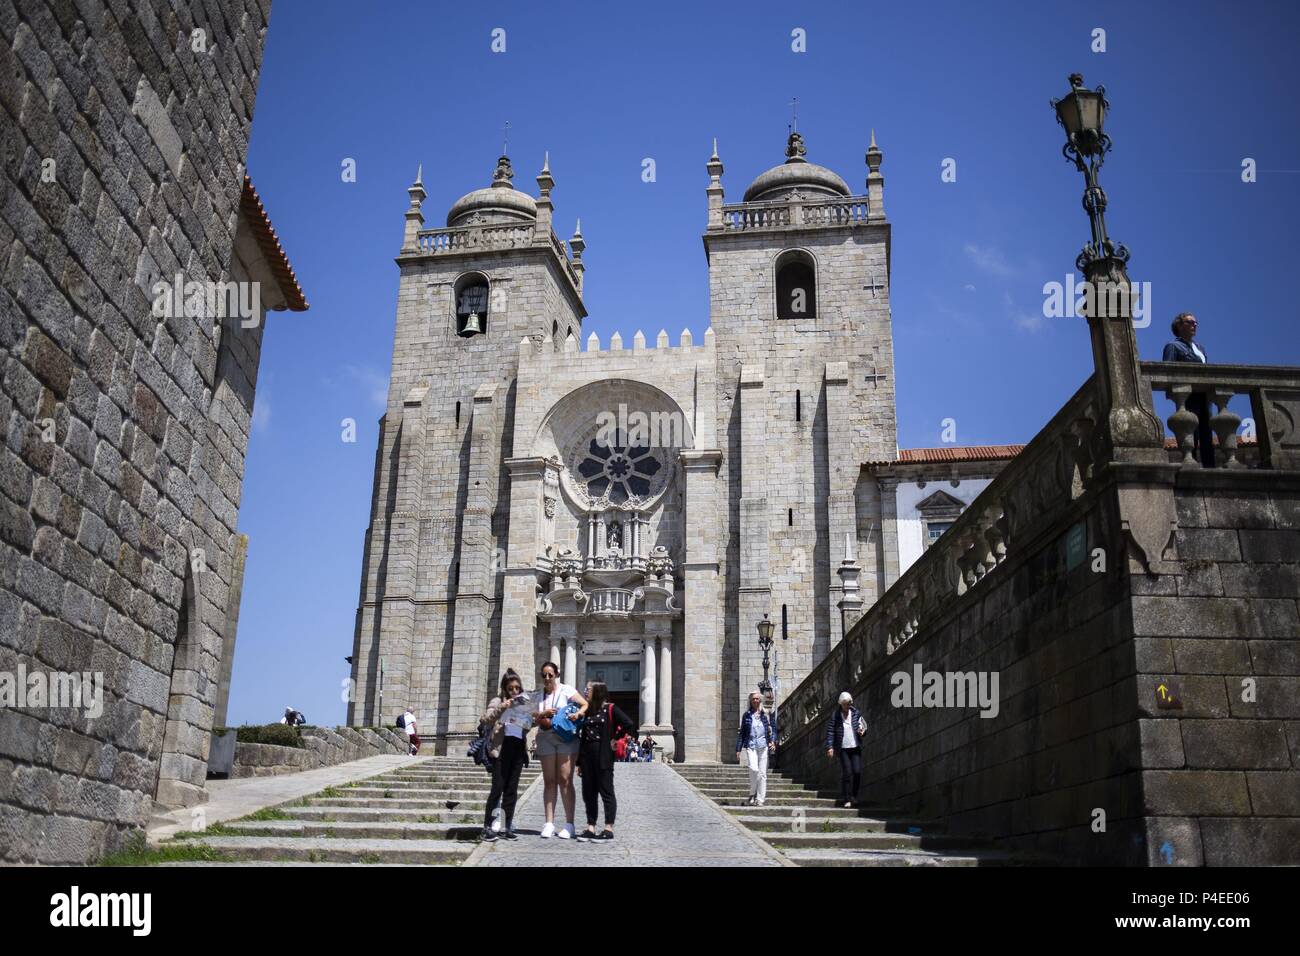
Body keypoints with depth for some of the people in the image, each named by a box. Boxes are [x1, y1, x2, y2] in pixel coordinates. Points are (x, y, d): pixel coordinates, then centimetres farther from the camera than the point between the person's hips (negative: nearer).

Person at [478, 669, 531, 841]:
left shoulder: (523, 703, 14)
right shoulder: (497, 701, -1)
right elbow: (484, 721, -14)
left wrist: (534, 720, 2)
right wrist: (500, 708, -26)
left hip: (518, 749, 5)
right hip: (501, 749, -5)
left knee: (512, 789, 7)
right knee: (498, 788, -7)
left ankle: (507, 826, 13)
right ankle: (488, 826, 0)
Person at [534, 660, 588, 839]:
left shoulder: (566, 690, 3)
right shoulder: (540, 696, 16)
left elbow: (586, 705, -2)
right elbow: (536, 719, 12)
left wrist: (578, 714, -20)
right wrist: (544, 714, -8)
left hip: (566, 737, -4)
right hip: (546, 738, 4)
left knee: (565, 781, -7)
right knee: (549, 781, 3)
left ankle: (569, 824, -3)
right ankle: (549, 823, 5)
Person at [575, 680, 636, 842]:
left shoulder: (610, 709, -5)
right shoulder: (587, 711, 15)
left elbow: (629, 725, -15)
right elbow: (583, 737, 15)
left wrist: (617, 740, -11)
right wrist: (579, 762, 13)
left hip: (603, 756, -7)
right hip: (587, 756, 7)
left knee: (606, 792, -2)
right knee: (588, 793, 8)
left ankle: (609, 829, 2)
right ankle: (590, 827, 13)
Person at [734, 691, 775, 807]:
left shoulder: (766, 714, 8)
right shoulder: (747, 715, 8)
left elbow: (772, 730, 11)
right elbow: (741, 733, 11)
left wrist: (772, 742, -8)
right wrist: (738, 749, 7)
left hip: (763, 746, 1)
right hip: (751, 746, -1)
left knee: (762, 773, 0)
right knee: (754, 769, -20)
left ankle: (760, 799, 9)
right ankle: (752, 794, 0)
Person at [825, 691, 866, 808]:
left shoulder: (855, 713, 7)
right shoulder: (835, 716, -2)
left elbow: (861, 724, 16)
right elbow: (830, 732, -4)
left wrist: (862, 730, -8)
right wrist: (830, 747, -13)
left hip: (855, 747, 3)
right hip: (843, 748, -3)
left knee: (857, 772, -5)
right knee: (846, 773, -7)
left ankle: (854, 795, 17)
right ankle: (846, 799, 4)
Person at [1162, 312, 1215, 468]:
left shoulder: (1199, 348, 26)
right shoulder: (1173, 346, 3)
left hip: (1203, 397, 7)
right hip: (1188, 398, -7)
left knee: (1207, 437, 3)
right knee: (1191, 437, -12)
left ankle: (1210, 467, 2)